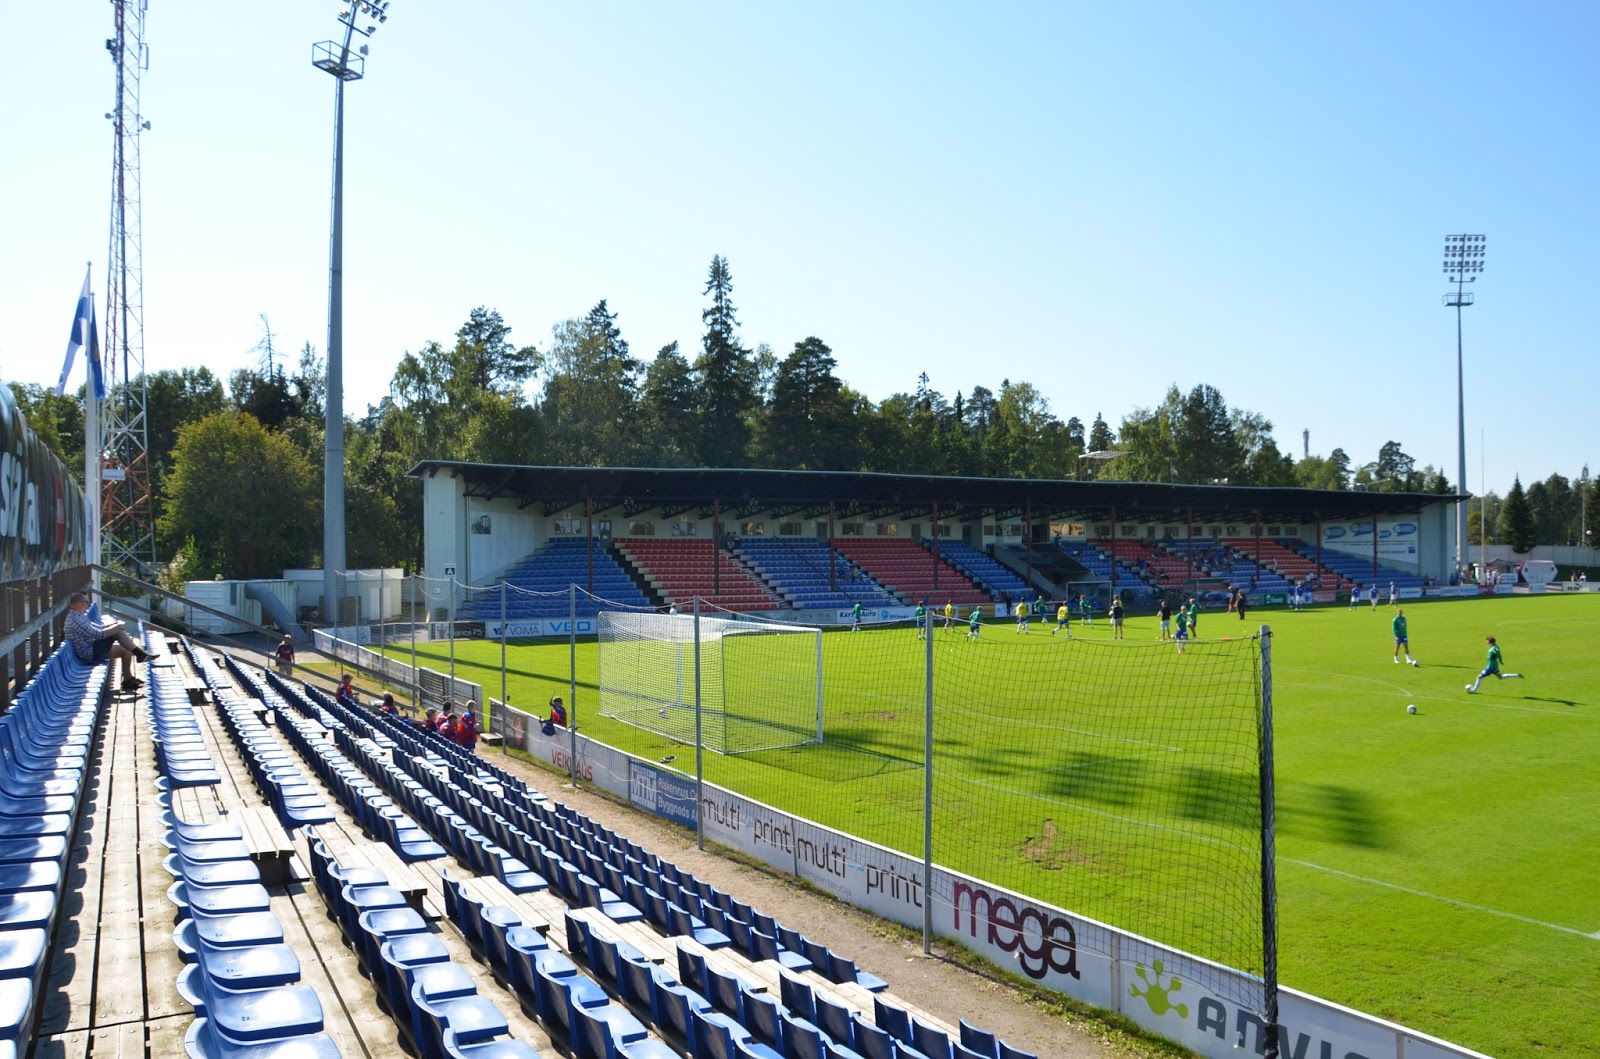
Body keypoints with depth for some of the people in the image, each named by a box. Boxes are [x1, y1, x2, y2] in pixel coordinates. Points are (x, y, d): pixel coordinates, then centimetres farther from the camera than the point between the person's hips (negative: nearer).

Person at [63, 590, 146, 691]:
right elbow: (98, 634, -26)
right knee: (118, 631, -17)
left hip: (93, 649, 10)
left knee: (126, 650, 8)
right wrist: (117, 627, -15)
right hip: (90, 654, -10)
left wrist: (115, 624, 8)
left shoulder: (78, 616, 13)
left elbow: (96, 627, 22)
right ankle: (140, 654, -10)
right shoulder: (75, 620, -21)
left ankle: (128, 680, 12)